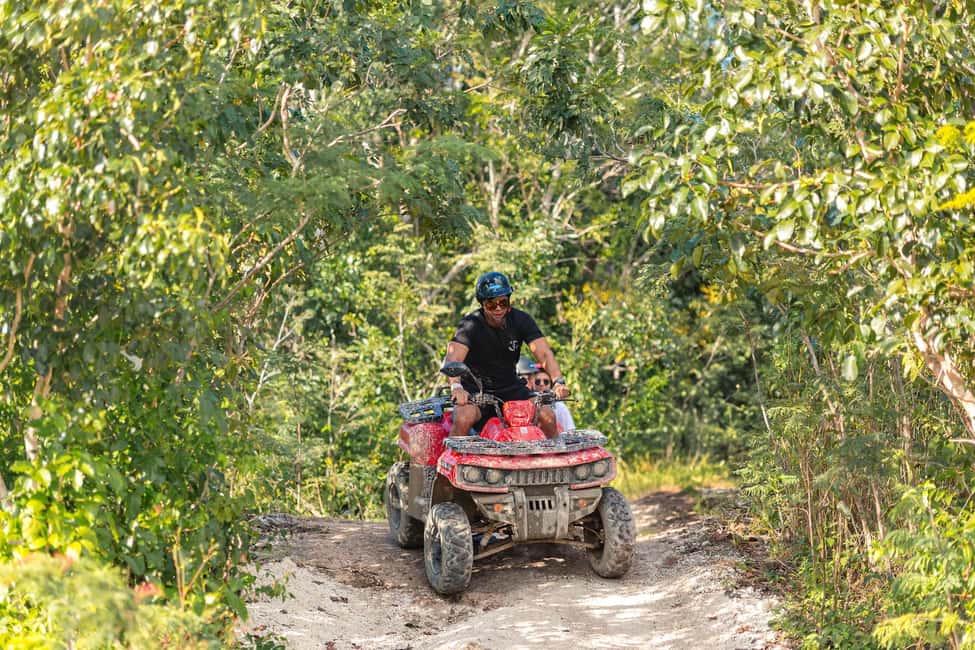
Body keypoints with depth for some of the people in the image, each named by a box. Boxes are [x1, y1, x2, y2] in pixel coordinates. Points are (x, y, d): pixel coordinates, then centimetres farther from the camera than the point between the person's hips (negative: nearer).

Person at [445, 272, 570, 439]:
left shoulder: (521, 320, -5)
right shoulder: (470, 325, -16)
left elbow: (544, 353, -14)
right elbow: (452, 358, -30)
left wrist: (558, 381, -33)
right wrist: (456, 387, -51)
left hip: (510, 388, 3)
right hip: (474, 389, -3)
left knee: (547, 416, -16)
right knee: (463, 419, -33)